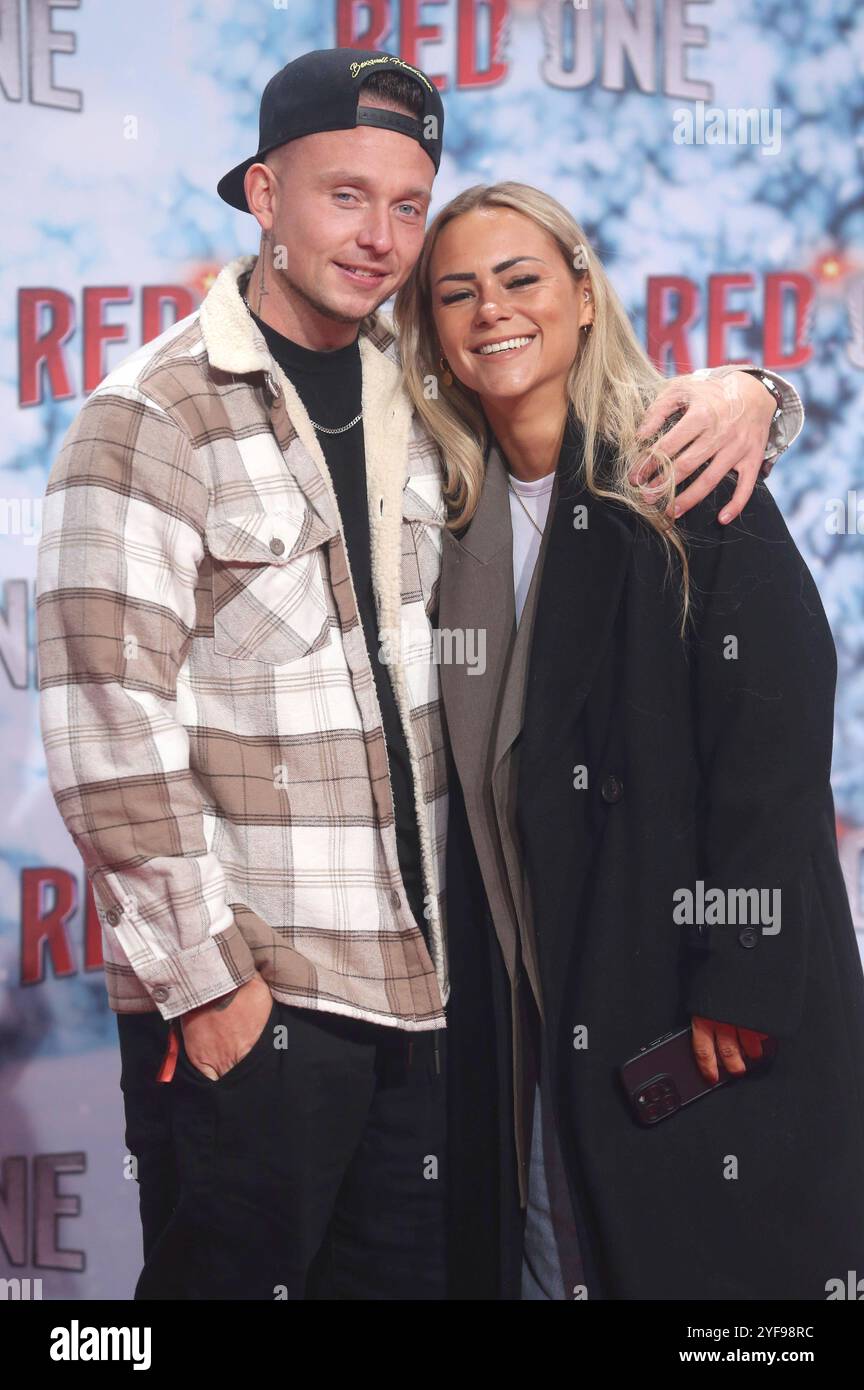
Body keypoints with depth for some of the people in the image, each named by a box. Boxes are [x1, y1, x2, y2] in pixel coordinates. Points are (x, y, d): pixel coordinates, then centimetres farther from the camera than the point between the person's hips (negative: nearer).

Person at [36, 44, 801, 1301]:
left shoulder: (423, 396, 8)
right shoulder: (150, 419, -10)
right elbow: (108, 728, -14)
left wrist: (739, 394, -2)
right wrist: (206, 979, -14)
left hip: (415, 984, 6)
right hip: (239, 1007, -6)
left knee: (410, 1275, 14)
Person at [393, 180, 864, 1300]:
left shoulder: (686, 487, -8)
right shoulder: (457, 516, 9)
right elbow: (471, 778, 11)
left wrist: (743, 982, -19)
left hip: (690, 1003, -5)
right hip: (520, 1011, 5)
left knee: (707, 1259, 2)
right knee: (547, 1257, 11)